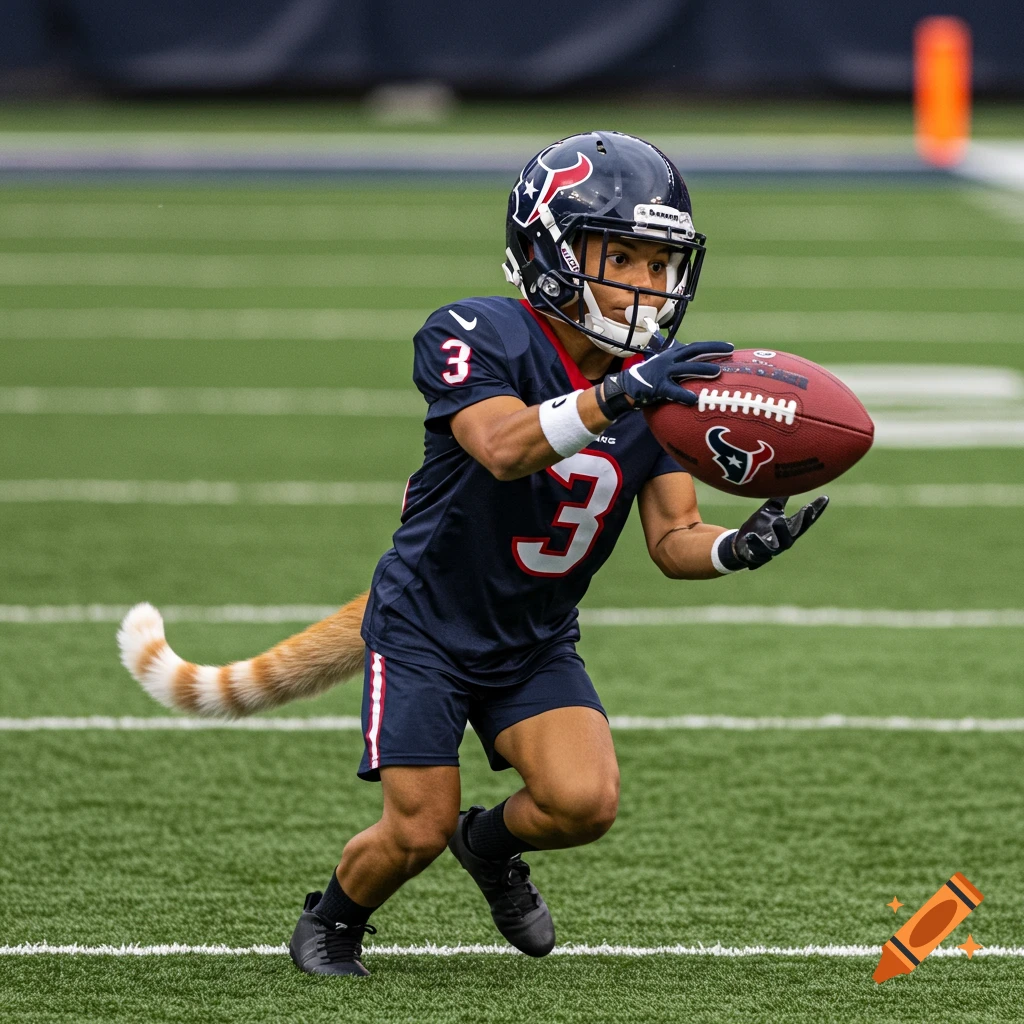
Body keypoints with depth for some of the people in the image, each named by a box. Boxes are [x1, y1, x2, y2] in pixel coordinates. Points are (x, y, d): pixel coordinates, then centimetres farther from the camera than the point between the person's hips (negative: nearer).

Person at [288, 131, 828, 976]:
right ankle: (334, 918, 25)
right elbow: (504, 447, -41)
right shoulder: (476, 337, -21)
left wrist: (739, 548, -30)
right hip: (428, 627, -4)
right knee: (421, 830, -8)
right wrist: (618, 394, -55)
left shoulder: (658, 379, -5)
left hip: (537, 644, 5)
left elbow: (674, 540, -7)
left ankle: (493, 844, 17)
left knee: (586, 801, -17)